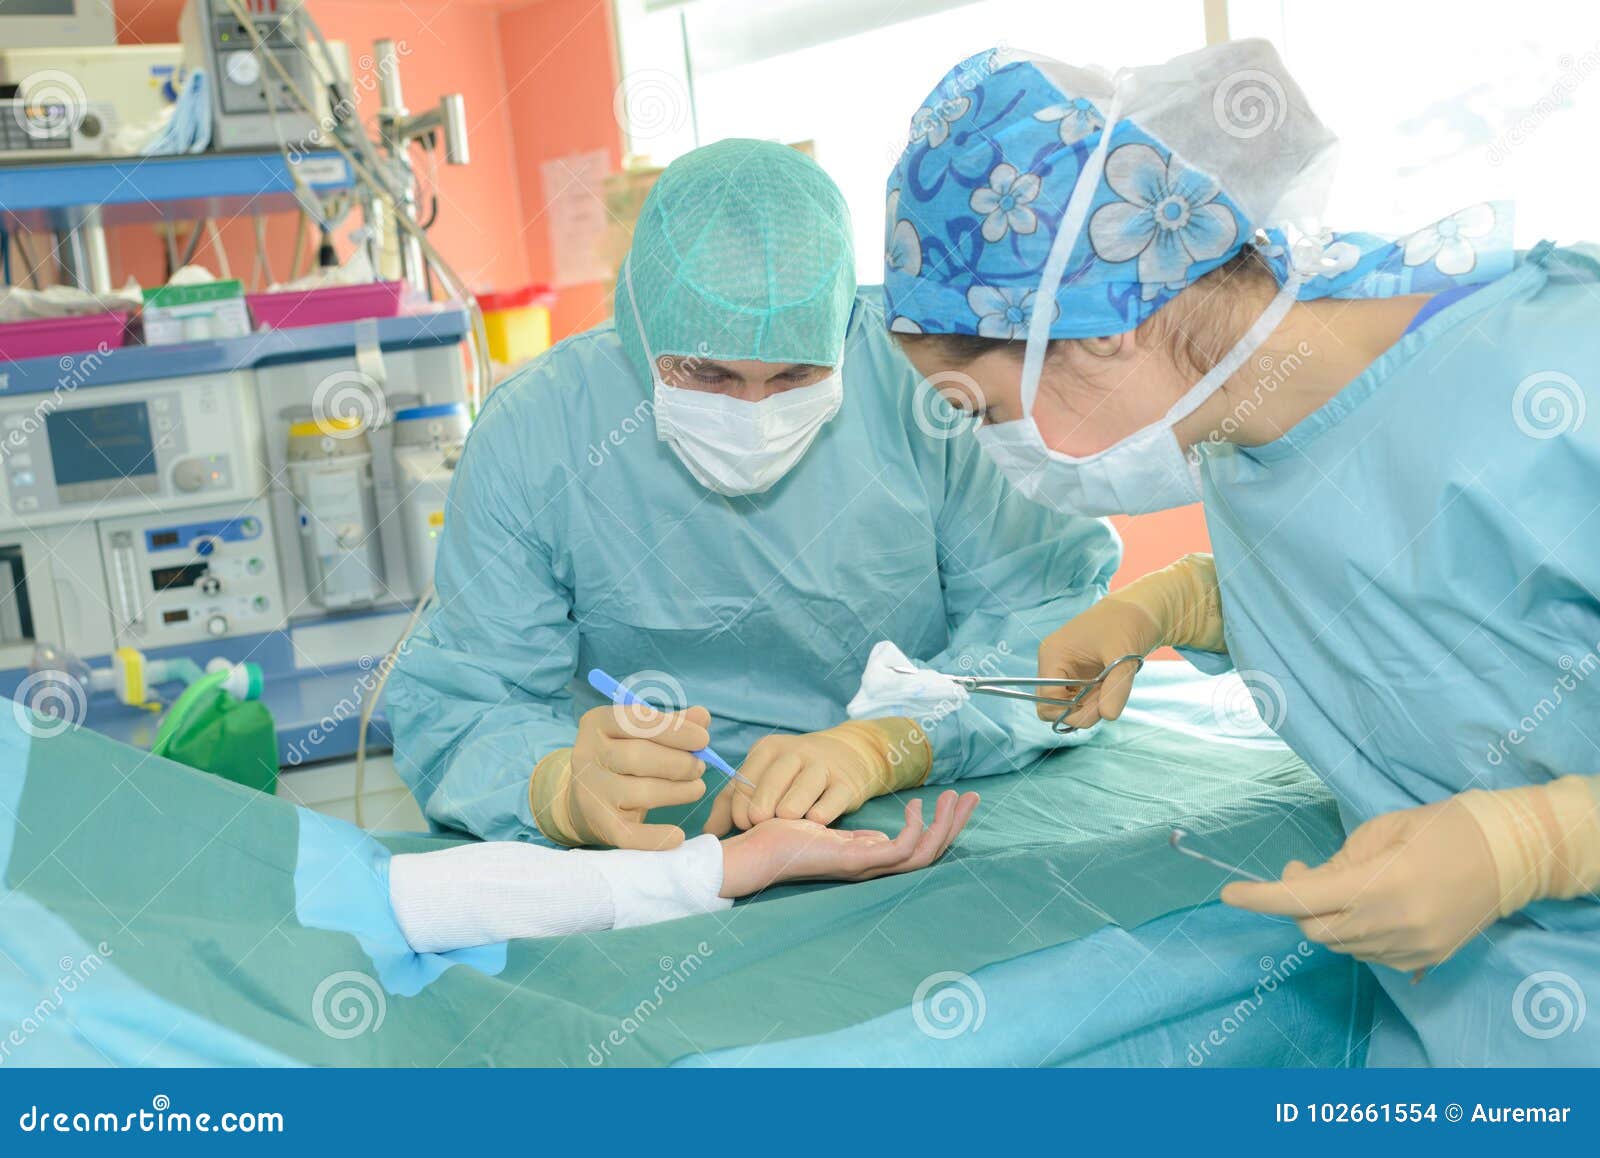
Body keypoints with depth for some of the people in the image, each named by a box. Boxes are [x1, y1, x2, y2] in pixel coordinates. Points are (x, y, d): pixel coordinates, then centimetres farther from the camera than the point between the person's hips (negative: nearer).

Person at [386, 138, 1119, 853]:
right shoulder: (530, 441, -12)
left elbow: (1053, 605, -10)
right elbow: (451, 711, -11)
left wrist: (880, 746, -27)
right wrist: (565, 788, -35)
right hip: (674, 862, 1)